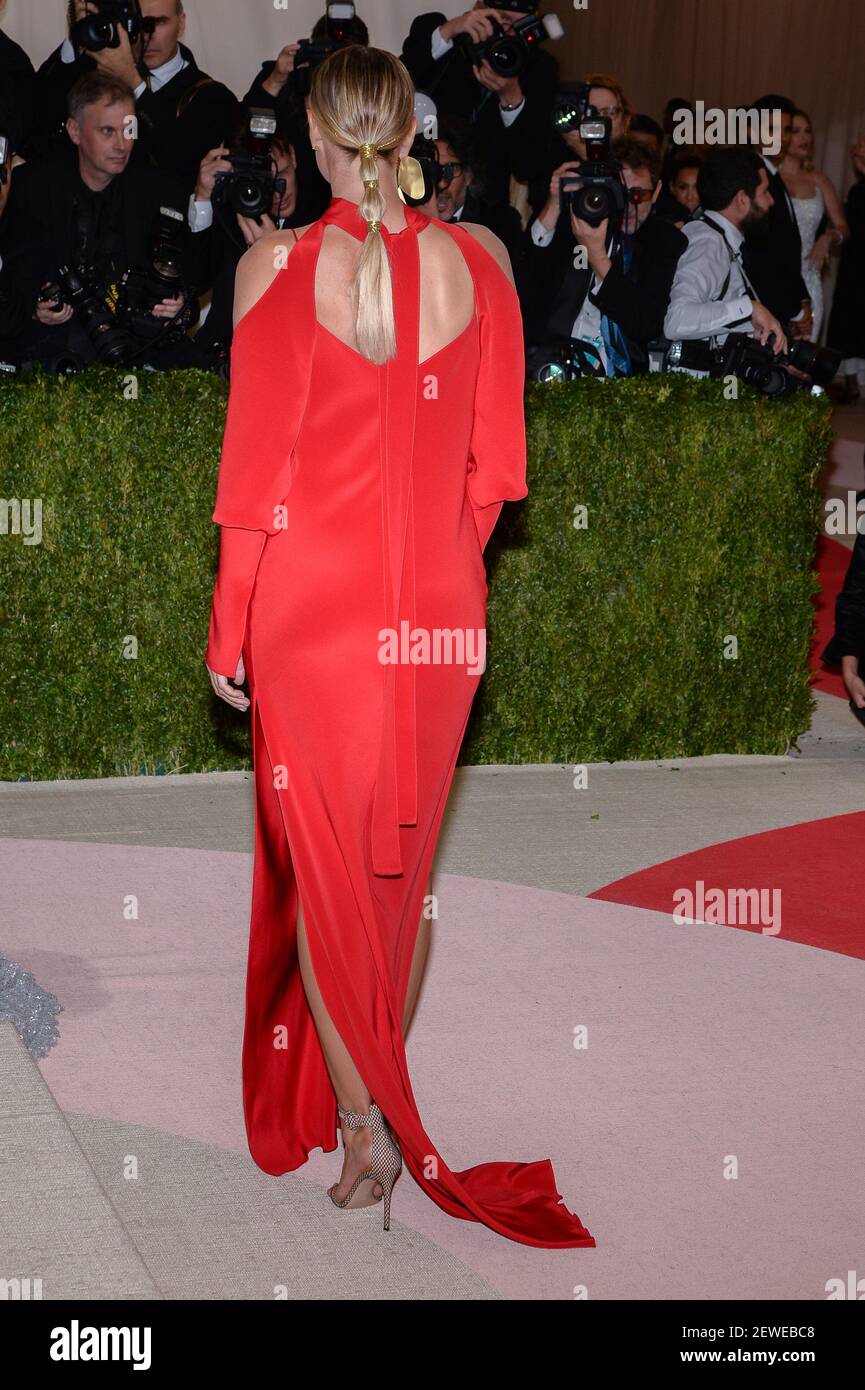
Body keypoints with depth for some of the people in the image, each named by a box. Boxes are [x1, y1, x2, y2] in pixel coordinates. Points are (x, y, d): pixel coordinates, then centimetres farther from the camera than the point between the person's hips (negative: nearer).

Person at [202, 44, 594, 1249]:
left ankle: (364, 1126, 6)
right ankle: (384, 1088, 30)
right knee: (405, 856, 16)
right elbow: (494, 463, 2)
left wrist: (228, 630, 0)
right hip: (437, 606, 3)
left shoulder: (278, 269, -10)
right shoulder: (476, 260, -3)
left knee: (324, 863, 8)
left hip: (313, 598, -3)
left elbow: (257, 466, -9)